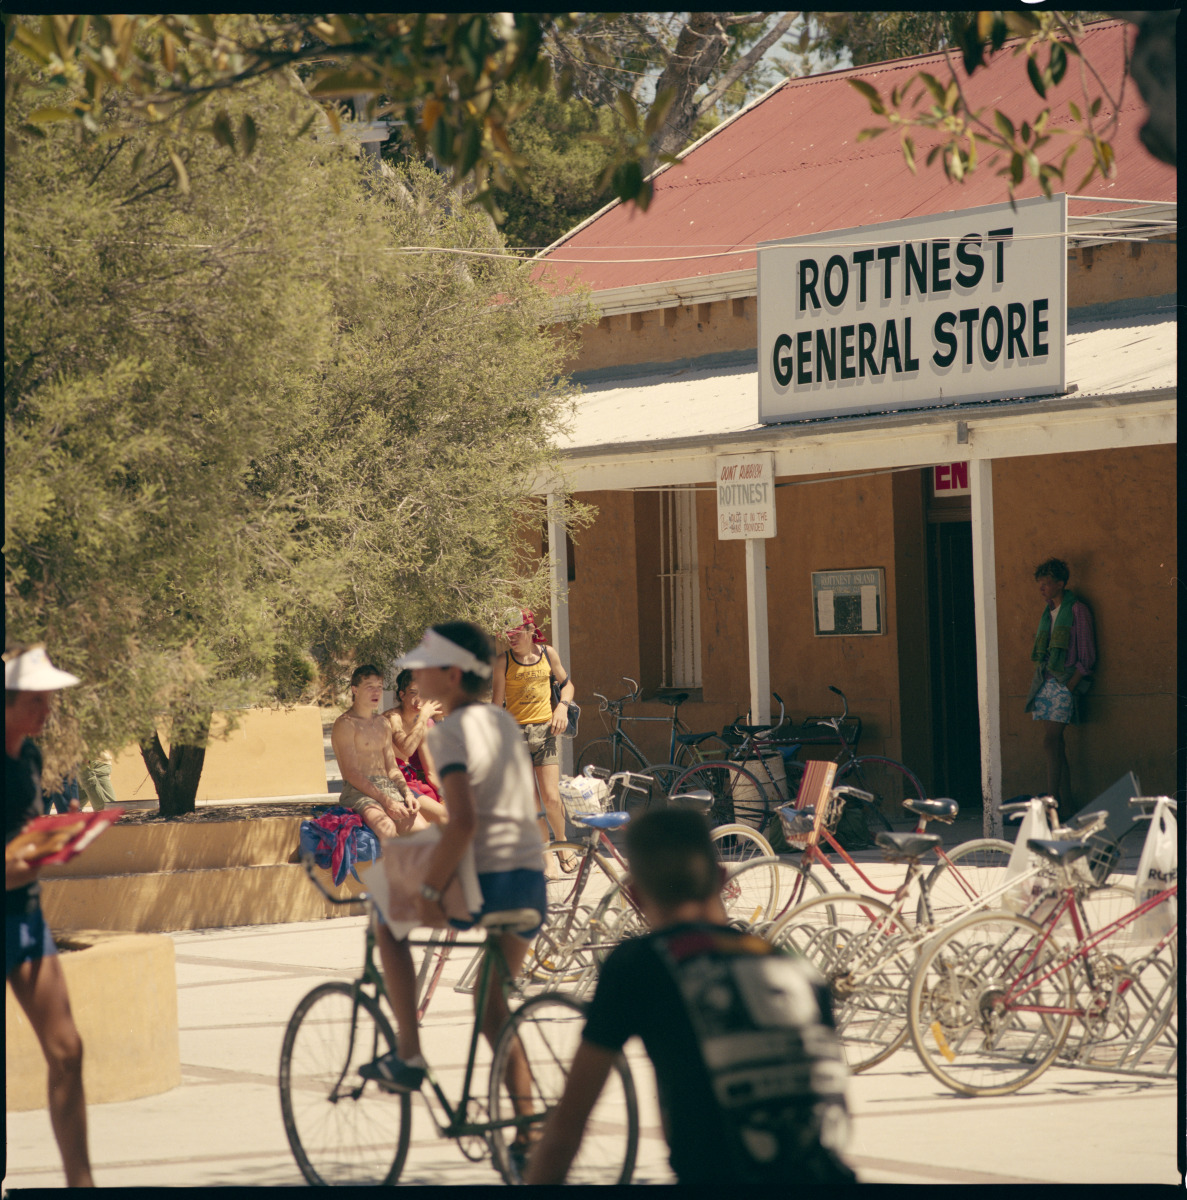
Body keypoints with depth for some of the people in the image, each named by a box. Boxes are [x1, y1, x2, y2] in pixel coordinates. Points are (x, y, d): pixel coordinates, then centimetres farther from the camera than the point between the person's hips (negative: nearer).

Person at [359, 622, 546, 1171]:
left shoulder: (451, 732, -13)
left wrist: (430, 888, -18)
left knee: (390, 923, 17)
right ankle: (529, 1128, 11)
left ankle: (407, 1056, 12)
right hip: (530, 877, 8)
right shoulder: (503, 722, 14)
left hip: (486, 878, -8)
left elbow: (463, 822, -24)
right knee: (493, 1005, 18)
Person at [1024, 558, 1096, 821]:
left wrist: (1071, 683, -14)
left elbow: (1087, 655, -8)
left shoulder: (1076, 610, -5)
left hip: (1065, 683, -7)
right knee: (1055, 744, 5)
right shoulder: (1047, 612, 17)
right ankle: (1066, 805, 7)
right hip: (1044, 681, 7)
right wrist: (1036, 676, 11)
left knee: (1051, 742, -15)